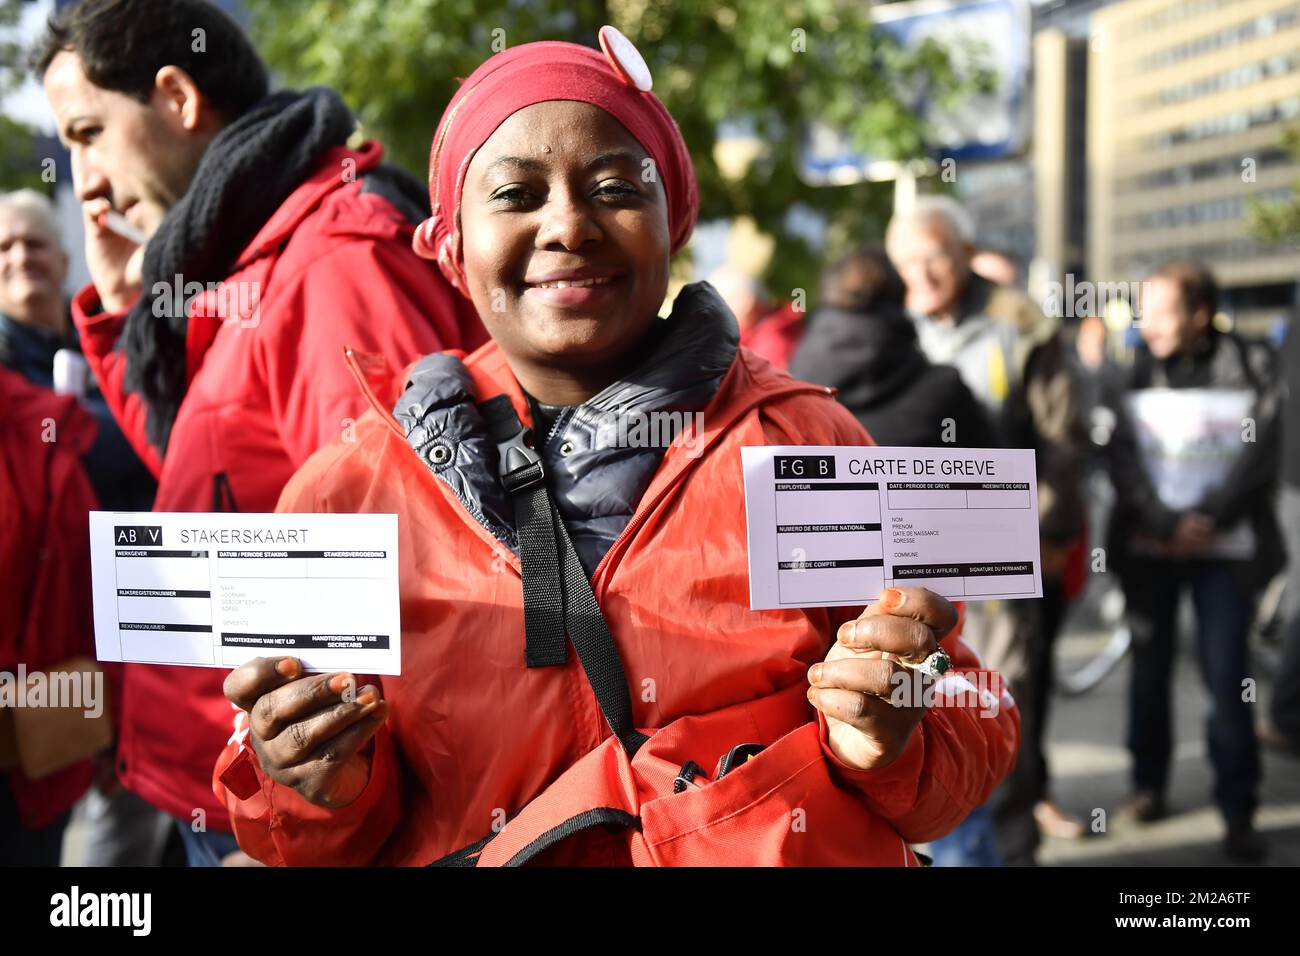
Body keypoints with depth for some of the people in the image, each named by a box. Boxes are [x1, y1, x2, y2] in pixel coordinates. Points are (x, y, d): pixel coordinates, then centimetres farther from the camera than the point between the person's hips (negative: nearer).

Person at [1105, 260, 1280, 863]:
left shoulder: (1251, 366, 1)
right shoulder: (1135, 367, 2)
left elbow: (1259, 456, -3)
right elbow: (1122, 455, -3)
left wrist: (1207, 520, -14)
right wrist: (1165, 523, -14)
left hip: (1225, 546, -1)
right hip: (1148, 546, 2)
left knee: (1227, 675, -4)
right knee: (1149, 666, 9)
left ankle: (1238, 810, 4)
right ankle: (1149, 783, 24)